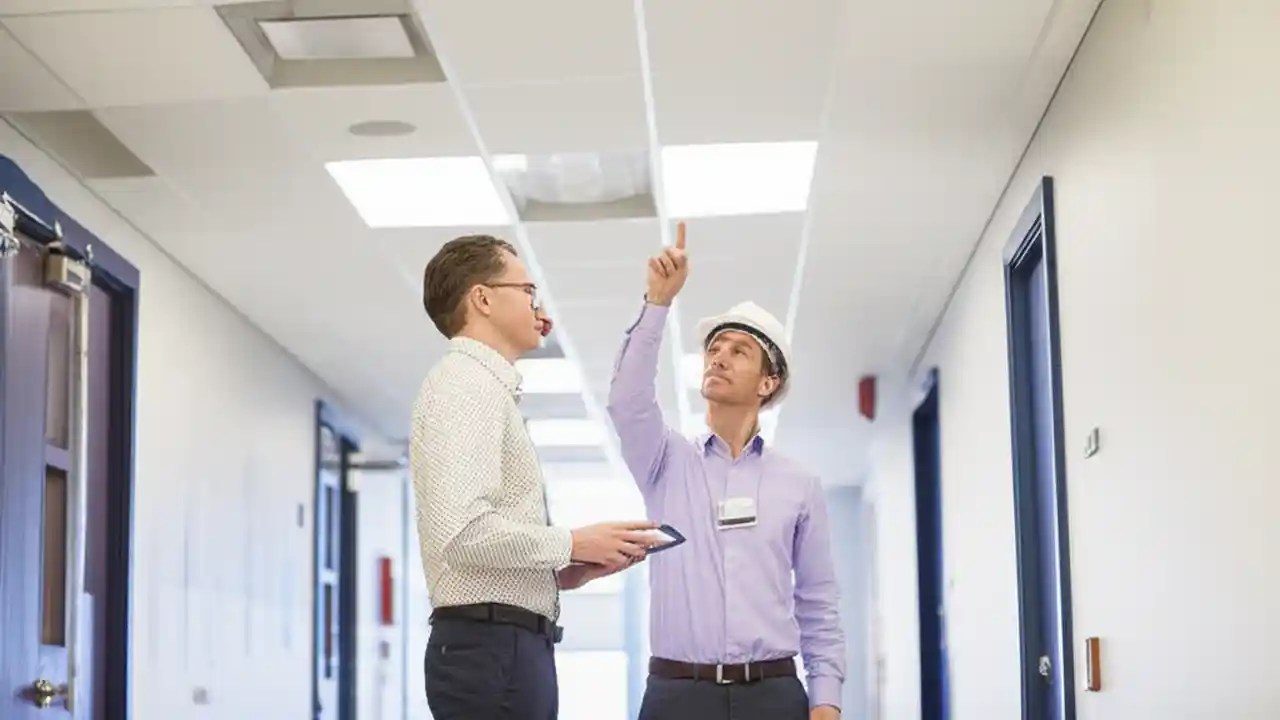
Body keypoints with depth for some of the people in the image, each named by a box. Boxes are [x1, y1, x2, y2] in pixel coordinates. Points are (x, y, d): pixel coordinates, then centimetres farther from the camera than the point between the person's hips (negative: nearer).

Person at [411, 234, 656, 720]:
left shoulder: (486, 390, 22)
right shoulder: (467, 386, -10)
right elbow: (462, 530, -23)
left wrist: (572, 568, 9)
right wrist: (572, 544, -12)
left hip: (500, 648, 10)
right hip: (493, 649, -10)